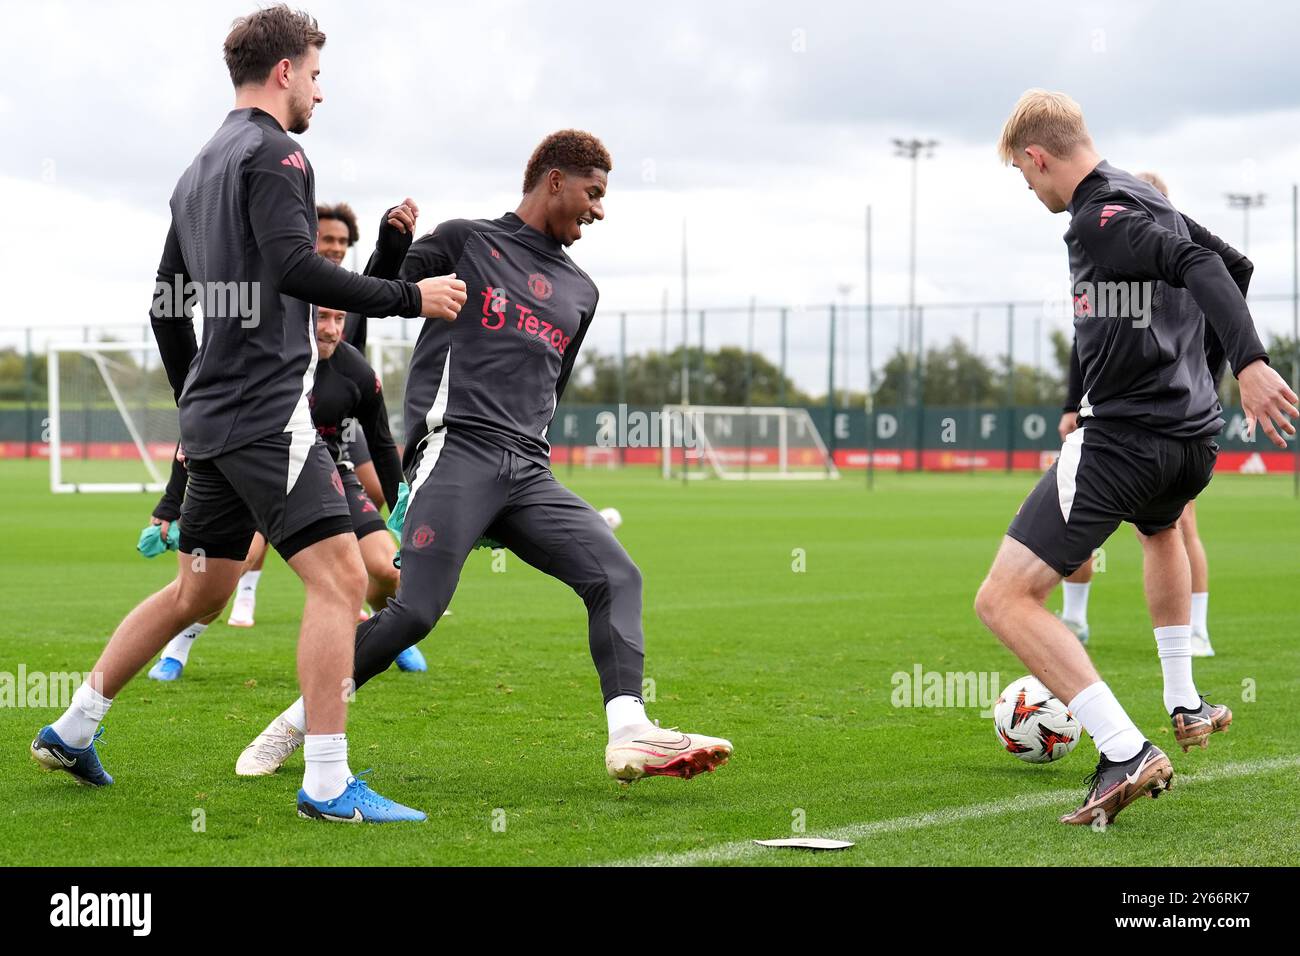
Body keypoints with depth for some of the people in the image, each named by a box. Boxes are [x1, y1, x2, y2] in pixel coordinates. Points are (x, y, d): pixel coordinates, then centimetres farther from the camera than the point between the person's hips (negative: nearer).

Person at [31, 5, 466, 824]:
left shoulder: (201, 168, 21)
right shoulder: (273, 153, -7)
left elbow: (167, 306, 25)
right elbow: (293, 267, -22)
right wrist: (410, 298, -16)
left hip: (214, 415, 10)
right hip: (268, 410, -10)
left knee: (198, 594, 19)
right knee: (341, 576, -14)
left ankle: (73, 731, 25)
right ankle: (328, 782, -18)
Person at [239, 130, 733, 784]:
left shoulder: (580, 292, 24)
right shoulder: (466, 241, 9)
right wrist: (392, 245, -11)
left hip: (527, 473, 6)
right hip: (457, 451, -6)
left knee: (616, 576, -14)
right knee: (415, 612, -17)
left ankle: (629, 737, -26)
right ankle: (296, 723, 0)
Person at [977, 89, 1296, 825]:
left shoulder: (1098, 217, -14)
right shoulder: (1149, 200, 14)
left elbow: (1198, 266, -27)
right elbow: (1214, 269, 27)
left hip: (1120, 438, -10)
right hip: (1194, 438, 10)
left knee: (1004, 600, -10)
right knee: (1161, 530, 42)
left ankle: (1126, 753, -22)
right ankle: (1186, 707, 47)